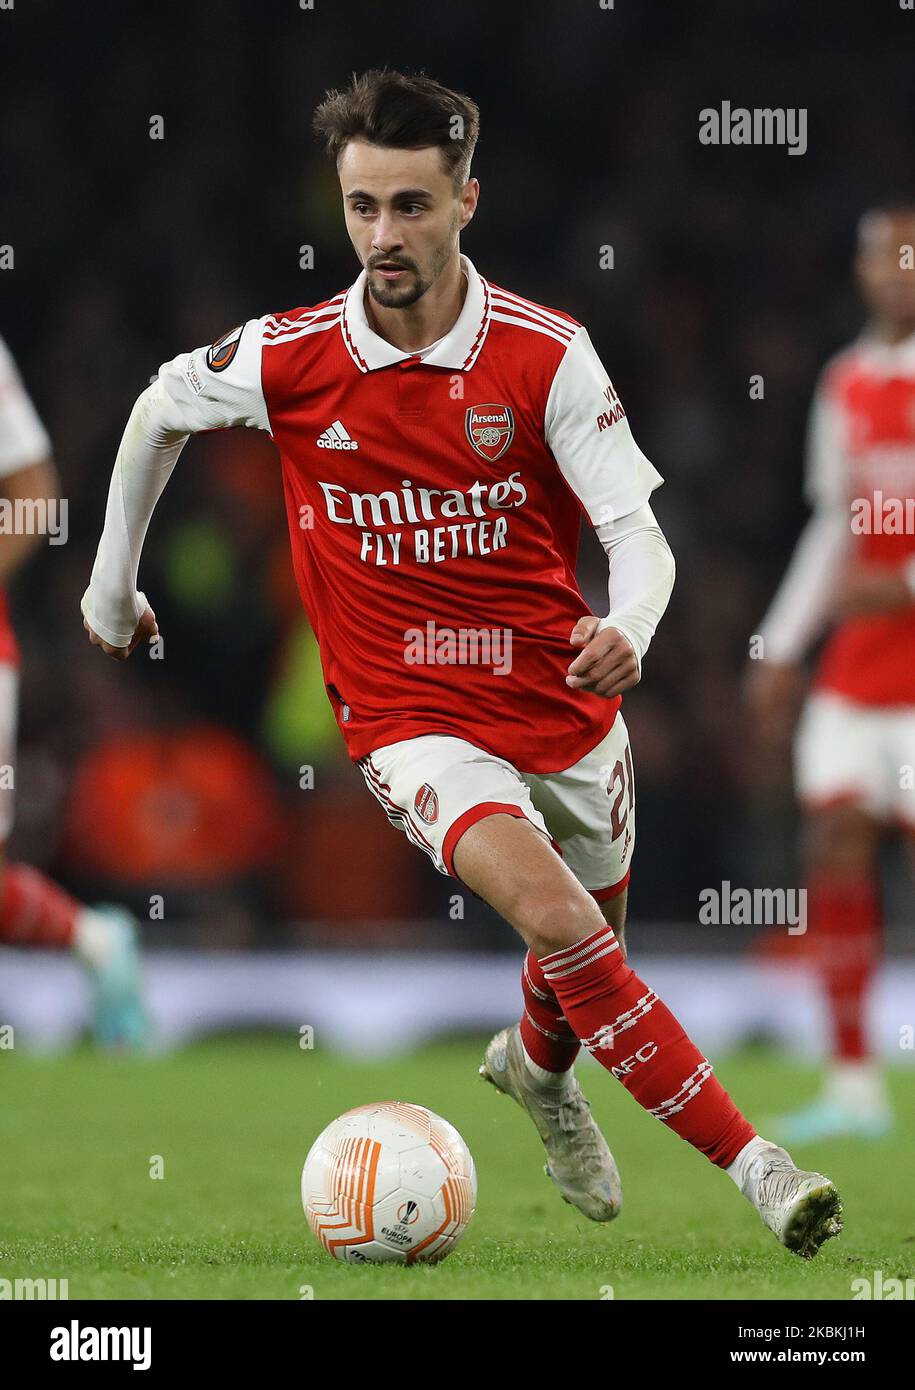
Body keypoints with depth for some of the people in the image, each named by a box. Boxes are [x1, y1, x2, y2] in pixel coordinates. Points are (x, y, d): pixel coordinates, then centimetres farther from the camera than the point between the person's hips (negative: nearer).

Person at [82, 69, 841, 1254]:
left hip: (564, 704, 2)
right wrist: (112, 587, 18)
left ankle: (537, 1067, 60)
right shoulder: (289, 359, -10)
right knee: (555, 914, -27)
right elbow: (159, 409, 11)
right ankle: (754, 1166, -27)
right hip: (411, 722, -2)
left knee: (591, 935, 22)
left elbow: (636, 529, -15)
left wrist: (628, 631, -37)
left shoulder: (547, 355, -12)